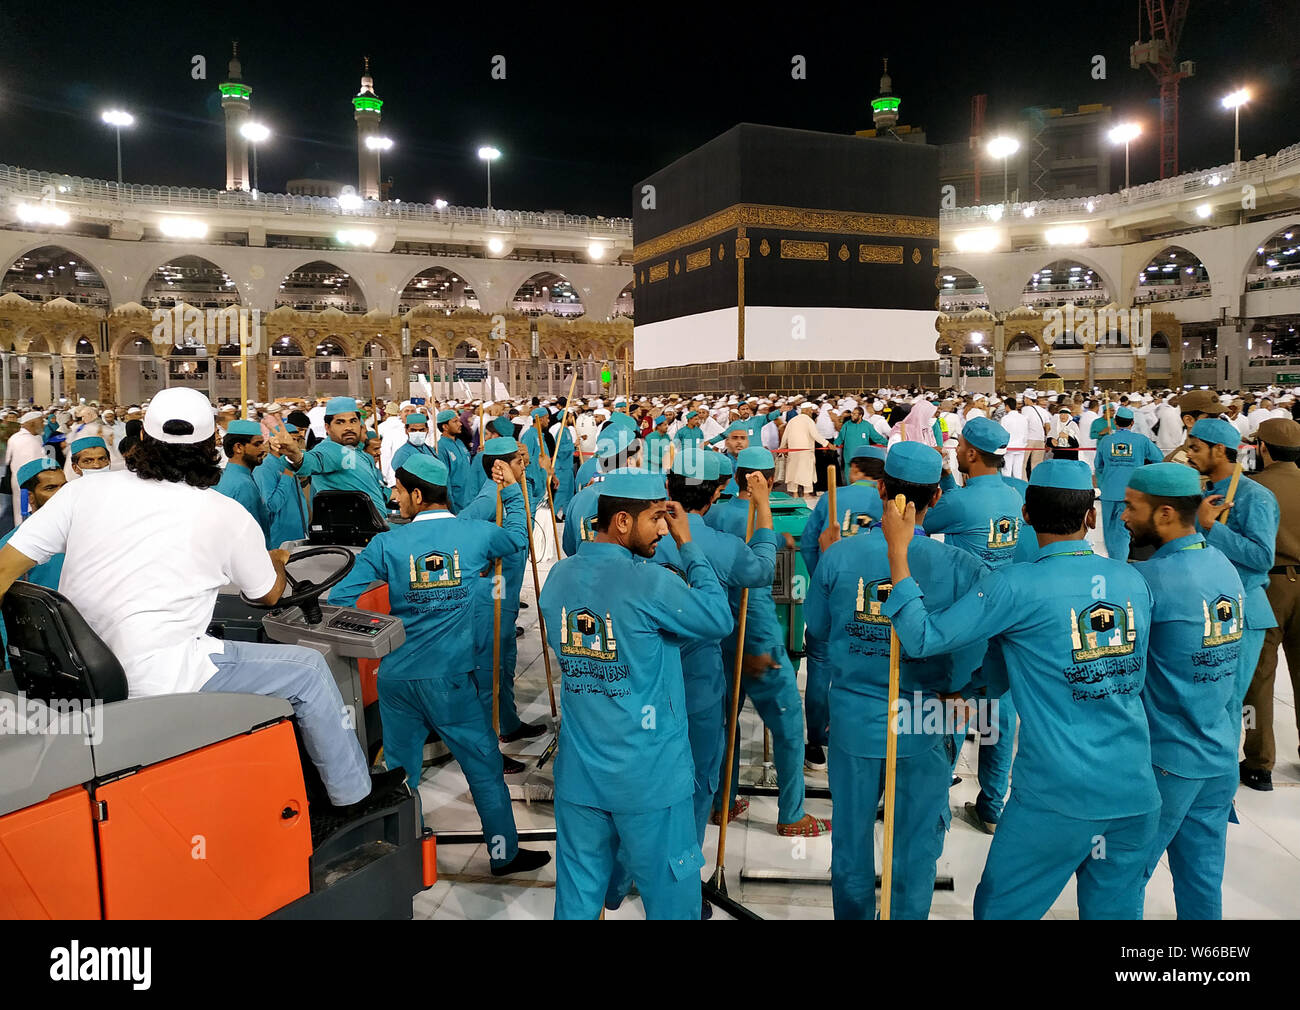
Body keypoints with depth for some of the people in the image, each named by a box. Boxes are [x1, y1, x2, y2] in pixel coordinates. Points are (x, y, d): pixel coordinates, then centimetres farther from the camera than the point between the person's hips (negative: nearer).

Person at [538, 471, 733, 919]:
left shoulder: (558, 577, -1)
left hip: (579, 775, 6)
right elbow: (719, 618, -8)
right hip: (650, 781, -6)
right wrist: (688, 545, -3)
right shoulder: (649, 583, -21)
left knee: (577, 894, 18)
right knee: (671, 895, 13)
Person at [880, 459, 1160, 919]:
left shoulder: (1015, 587, -15)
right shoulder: (1134, 582, 3)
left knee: (1001, 907, 12)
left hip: (1056, 797, -5)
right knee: (1113, 911, 19)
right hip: (1136, 794, 6)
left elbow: (923, 639, -15)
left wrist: (898, 552, -7)